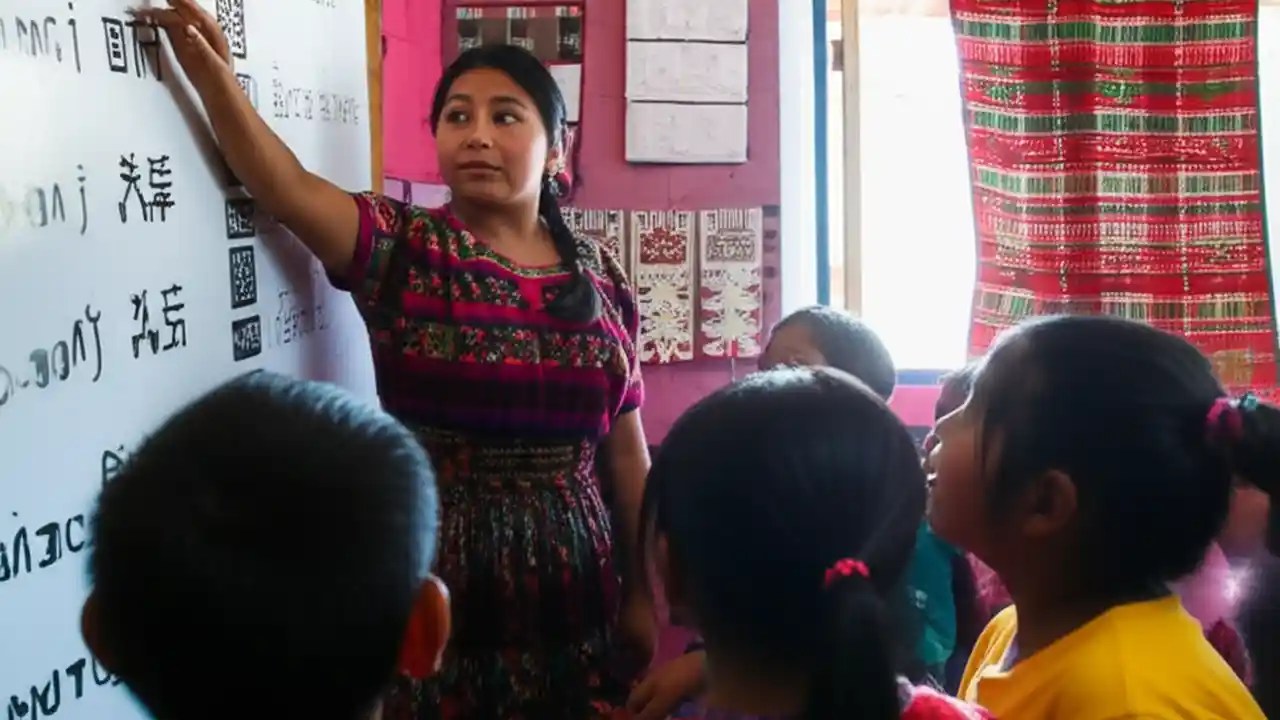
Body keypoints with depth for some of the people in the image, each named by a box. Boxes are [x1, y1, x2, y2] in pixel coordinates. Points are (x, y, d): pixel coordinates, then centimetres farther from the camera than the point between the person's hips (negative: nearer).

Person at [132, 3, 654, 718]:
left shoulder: (601, 276, 4)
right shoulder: (403, 250, -3)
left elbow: (625, 448, 7)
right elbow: (287, 188, -21)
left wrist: (643, 595, 9)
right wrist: (211, 69, -33)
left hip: (578, 604, 3)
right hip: (436, 596, -2)